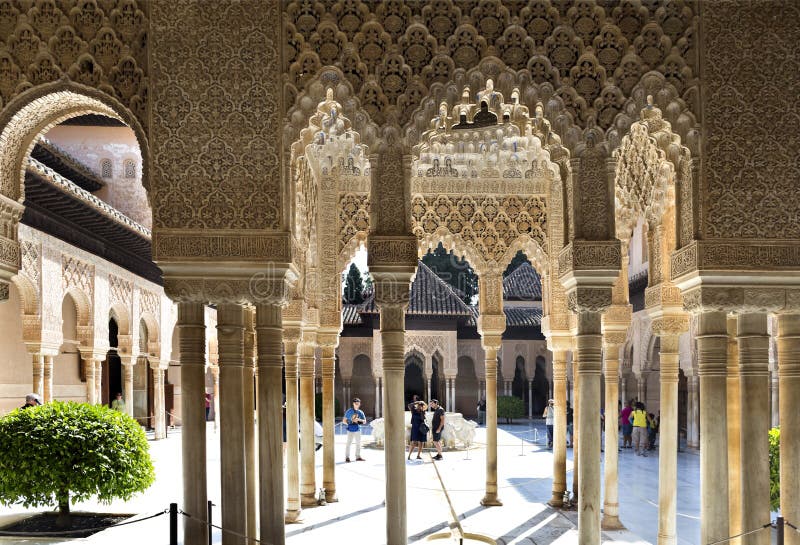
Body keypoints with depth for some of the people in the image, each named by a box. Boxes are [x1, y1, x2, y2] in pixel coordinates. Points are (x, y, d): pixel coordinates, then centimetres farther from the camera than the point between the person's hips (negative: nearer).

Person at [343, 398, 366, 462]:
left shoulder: (360, 412, 8)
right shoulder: (349, 411, 1)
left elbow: (364, 421, 4)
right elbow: (344, 420, 6)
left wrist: (359, 419, -14)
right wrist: (349, 424, -9)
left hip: (358, 430, 3)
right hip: (350, 430, -3)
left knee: (358, 443, 7)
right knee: (348, 443, -5)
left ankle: (358, 457, 16)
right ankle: (347, 457, 0)